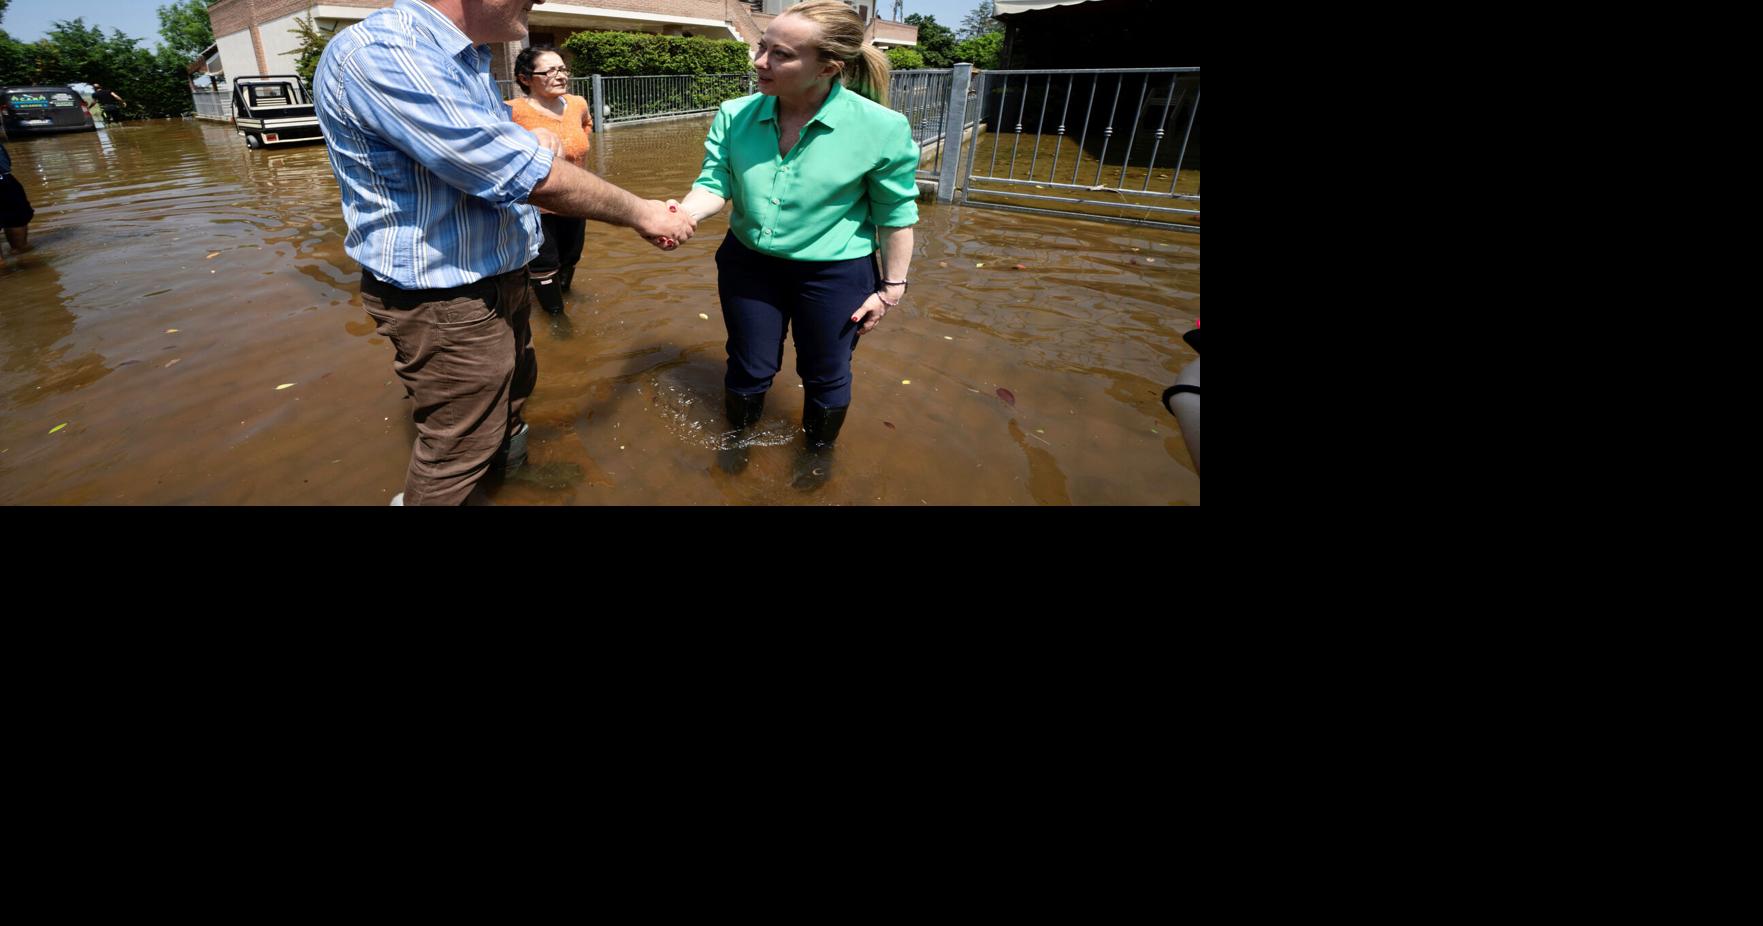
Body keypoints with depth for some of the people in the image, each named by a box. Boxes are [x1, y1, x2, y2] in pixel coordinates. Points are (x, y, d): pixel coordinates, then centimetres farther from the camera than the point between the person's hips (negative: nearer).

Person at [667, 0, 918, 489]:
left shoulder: (881, 128, -19)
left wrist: (892, 287, -7)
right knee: (748, 367, 18)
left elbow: (897, 214, -10)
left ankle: (818, 449, 43)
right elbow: (714, 184, -8)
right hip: (748, 263, 3)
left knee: (825, 375, 14)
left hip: (836, 273, -2)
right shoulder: (735, 116, -9)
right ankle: (739, 436, 47)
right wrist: (682, 215, -30)